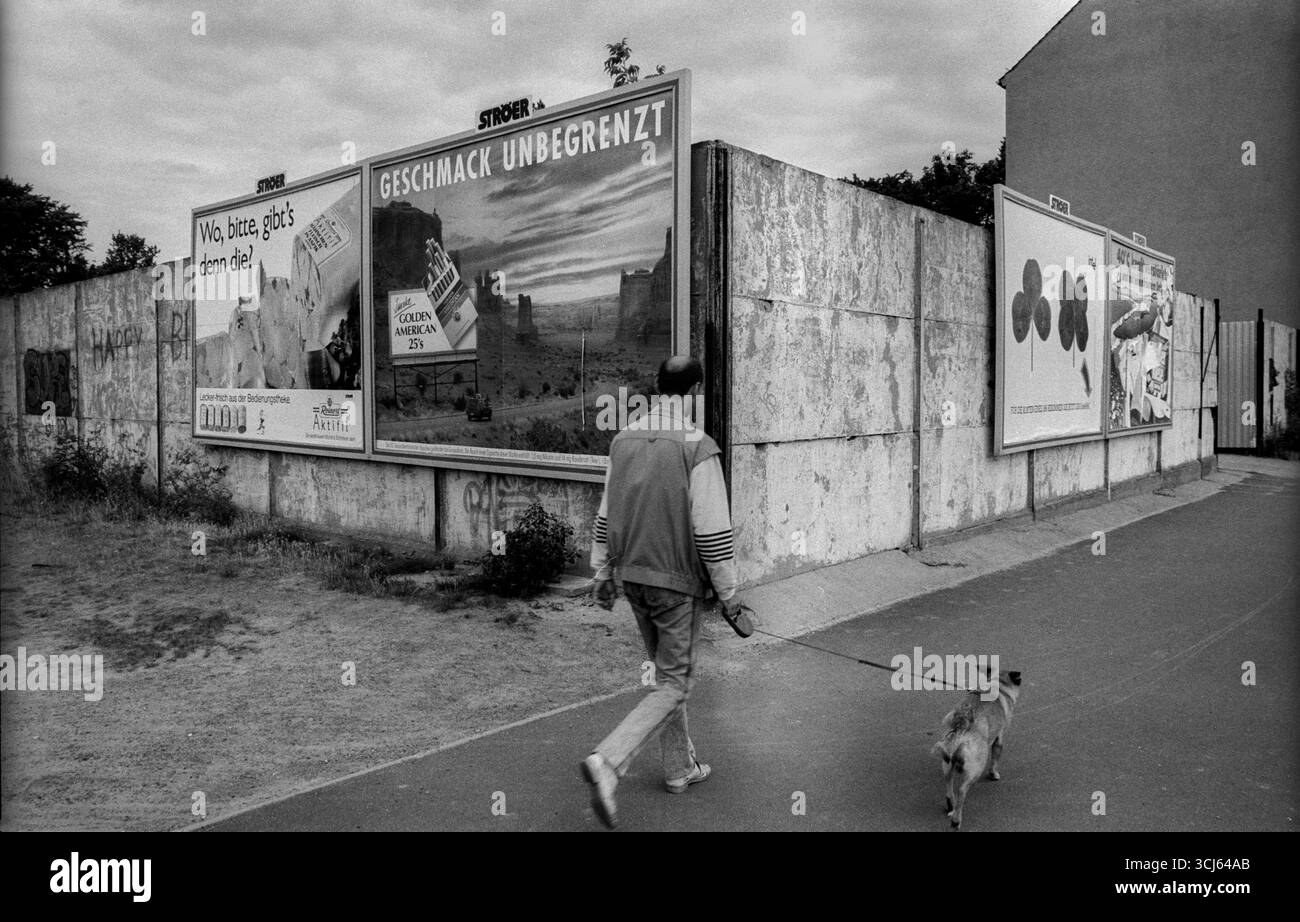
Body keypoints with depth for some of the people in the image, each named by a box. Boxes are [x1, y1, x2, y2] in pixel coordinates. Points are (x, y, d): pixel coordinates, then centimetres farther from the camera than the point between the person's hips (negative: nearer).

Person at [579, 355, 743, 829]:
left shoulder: (624, 439, 2)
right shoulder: (698, 448, -17)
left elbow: (606, 514, 8)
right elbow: (712, 531, -17)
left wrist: (602, 571, 17)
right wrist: (729, 593, -7)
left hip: (634, 576, 7)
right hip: (678, 582, -7)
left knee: (667, 672, 21)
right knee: (673, 684, 5)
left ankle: (680, 768, 33)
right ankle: (608, 761, -10)